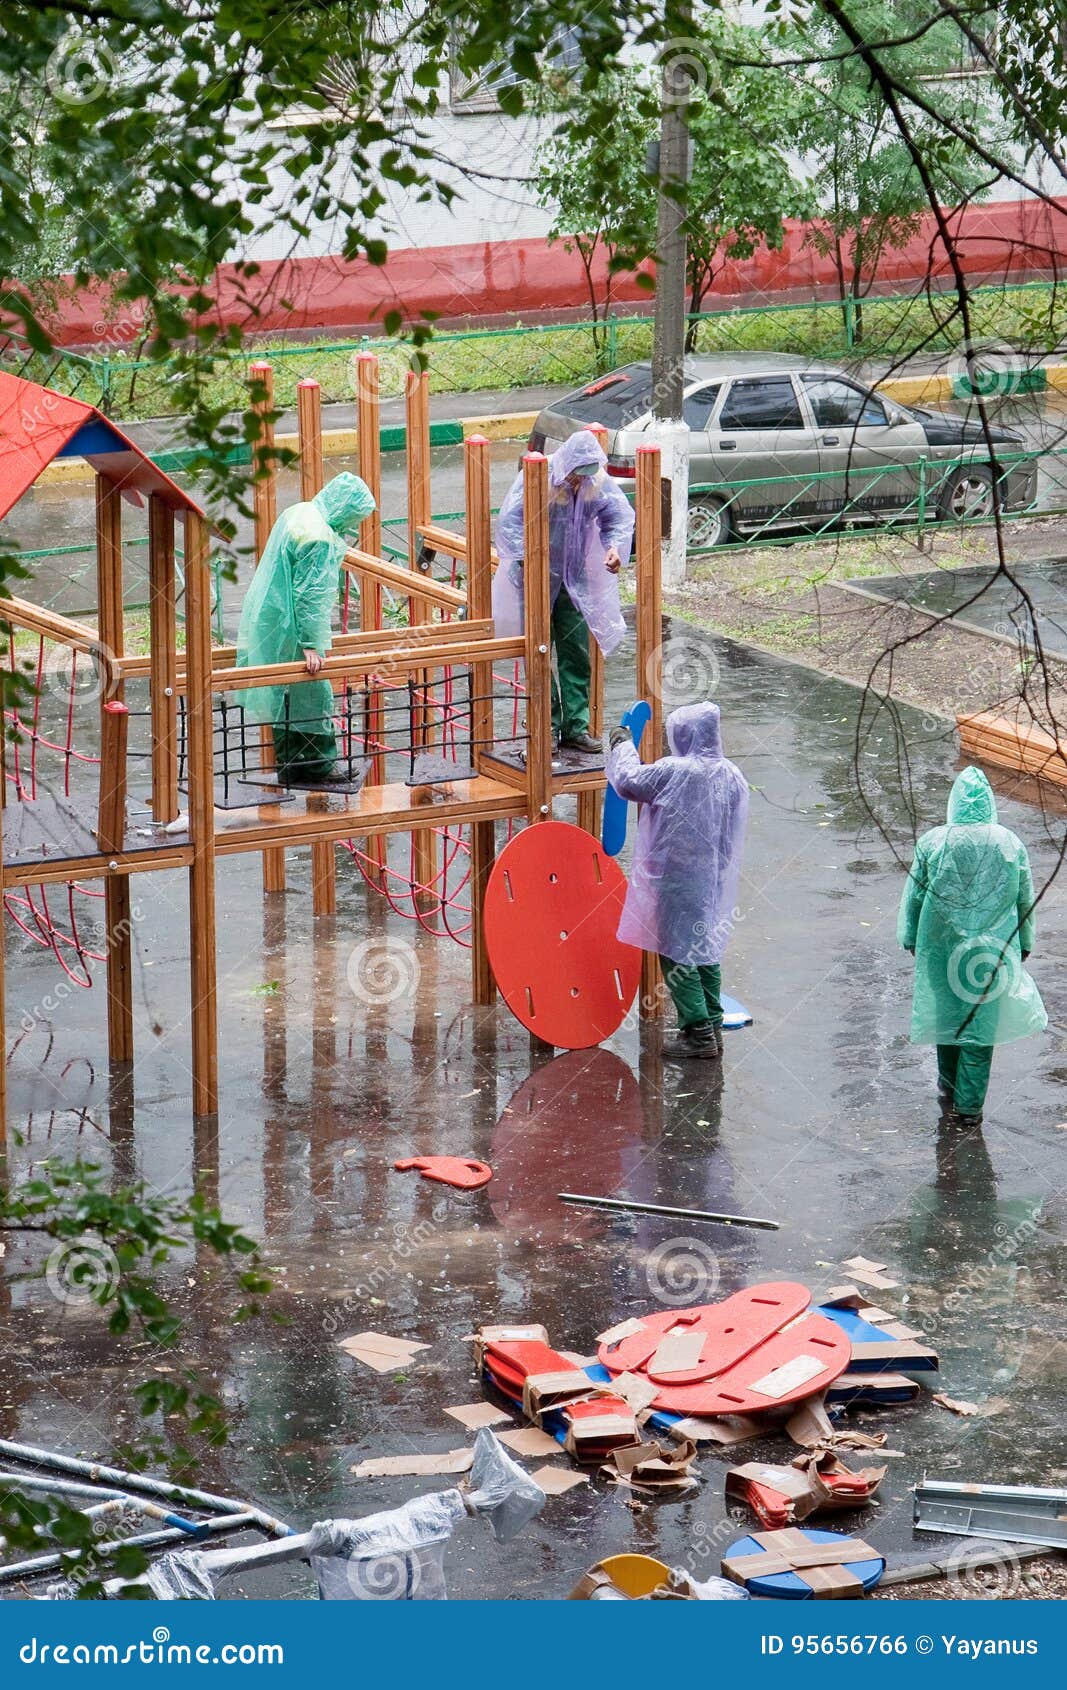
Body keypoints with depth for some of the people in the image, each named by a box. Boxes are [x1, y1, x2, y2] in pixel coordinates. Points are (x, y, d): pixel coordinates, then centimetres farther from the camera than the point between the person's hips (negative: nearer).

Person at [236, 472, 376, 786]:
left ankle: (290, 766, 23)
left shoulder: (300, 513, 6)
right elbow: (310, 595, -25)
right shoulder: (317, 538, -24)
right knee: (313, 694, 2)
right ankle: (318, 767, 11)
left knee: (287, 696, 16)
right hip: (290, 630, -10)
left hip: (270, 623, 10)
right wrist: (311, 645, -23)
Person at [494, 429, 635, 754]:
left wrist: (614, 547, -21)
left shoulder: (598, 482, -8)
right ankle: (548, 727, 5)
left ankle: (576, 727, 11)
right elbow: (509, 520, -26)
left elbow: (620, 514, 0)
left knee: (576, 654, 4)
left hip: (574, 579, 4)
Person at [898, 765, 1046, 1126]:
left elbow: (914, 896, -2)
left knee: (947, 1012, 20)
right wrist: (1024, 944, 15)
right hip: (993, 950, -1)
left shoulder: (932, 842, -10)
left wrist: (911, 939, 12)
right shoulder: (1012, 846, -8)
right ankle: (968, 1105, 9)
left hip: (941, 946, 1)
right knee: (981, 1023, 7)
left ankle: (949, 1086, 36)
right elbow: (1025, 902, 1)